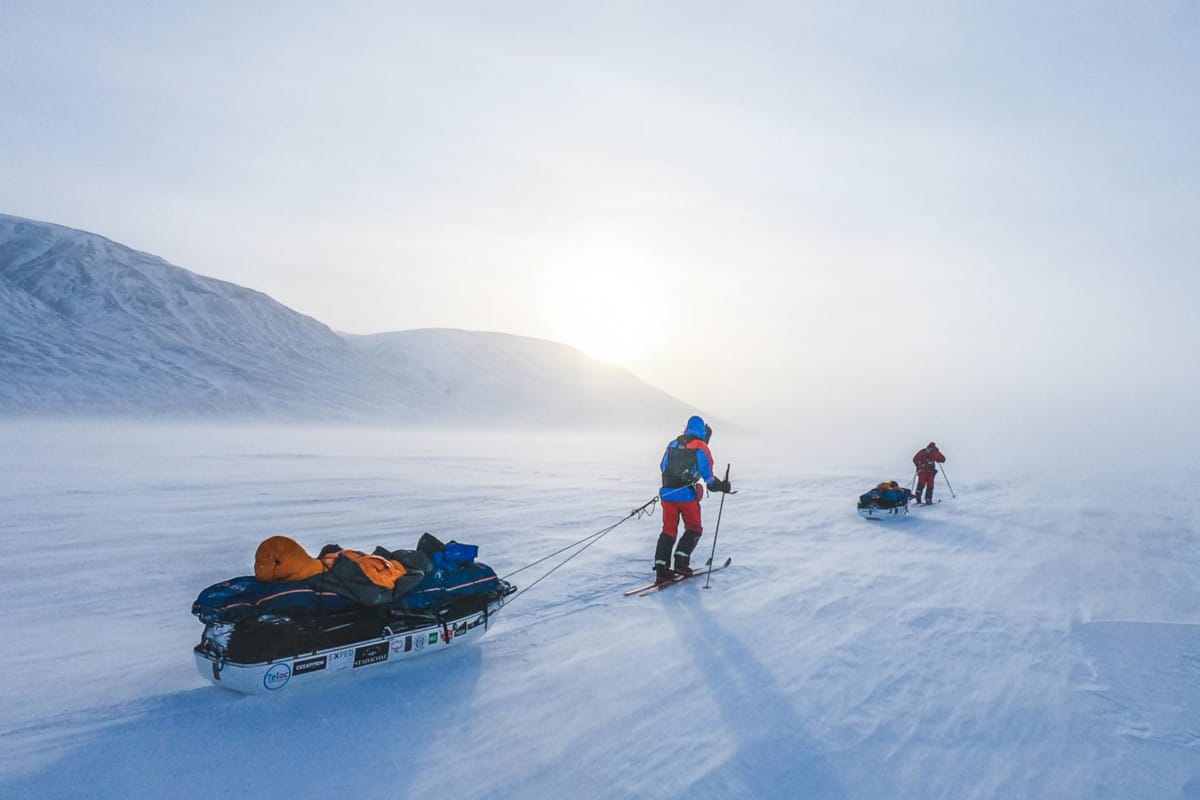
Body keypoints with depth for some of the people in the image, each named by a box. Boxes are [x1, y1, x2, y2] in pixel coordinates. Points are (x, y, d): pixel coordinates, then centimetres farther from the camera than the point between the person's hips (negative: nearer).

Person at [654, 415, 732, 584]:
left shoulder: (673, 444, 13)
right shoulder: (701, 448, -3)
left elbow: (663, 466, 21)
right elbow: (708, 475, -9)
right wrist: (720, 486, 7)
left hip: (667, 492, 5)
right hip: (687, 494, -5)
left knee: (669, 530, 12)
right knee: (693, 529, 14)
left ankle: (661, 568, 5)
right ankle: (681, 562, 2)